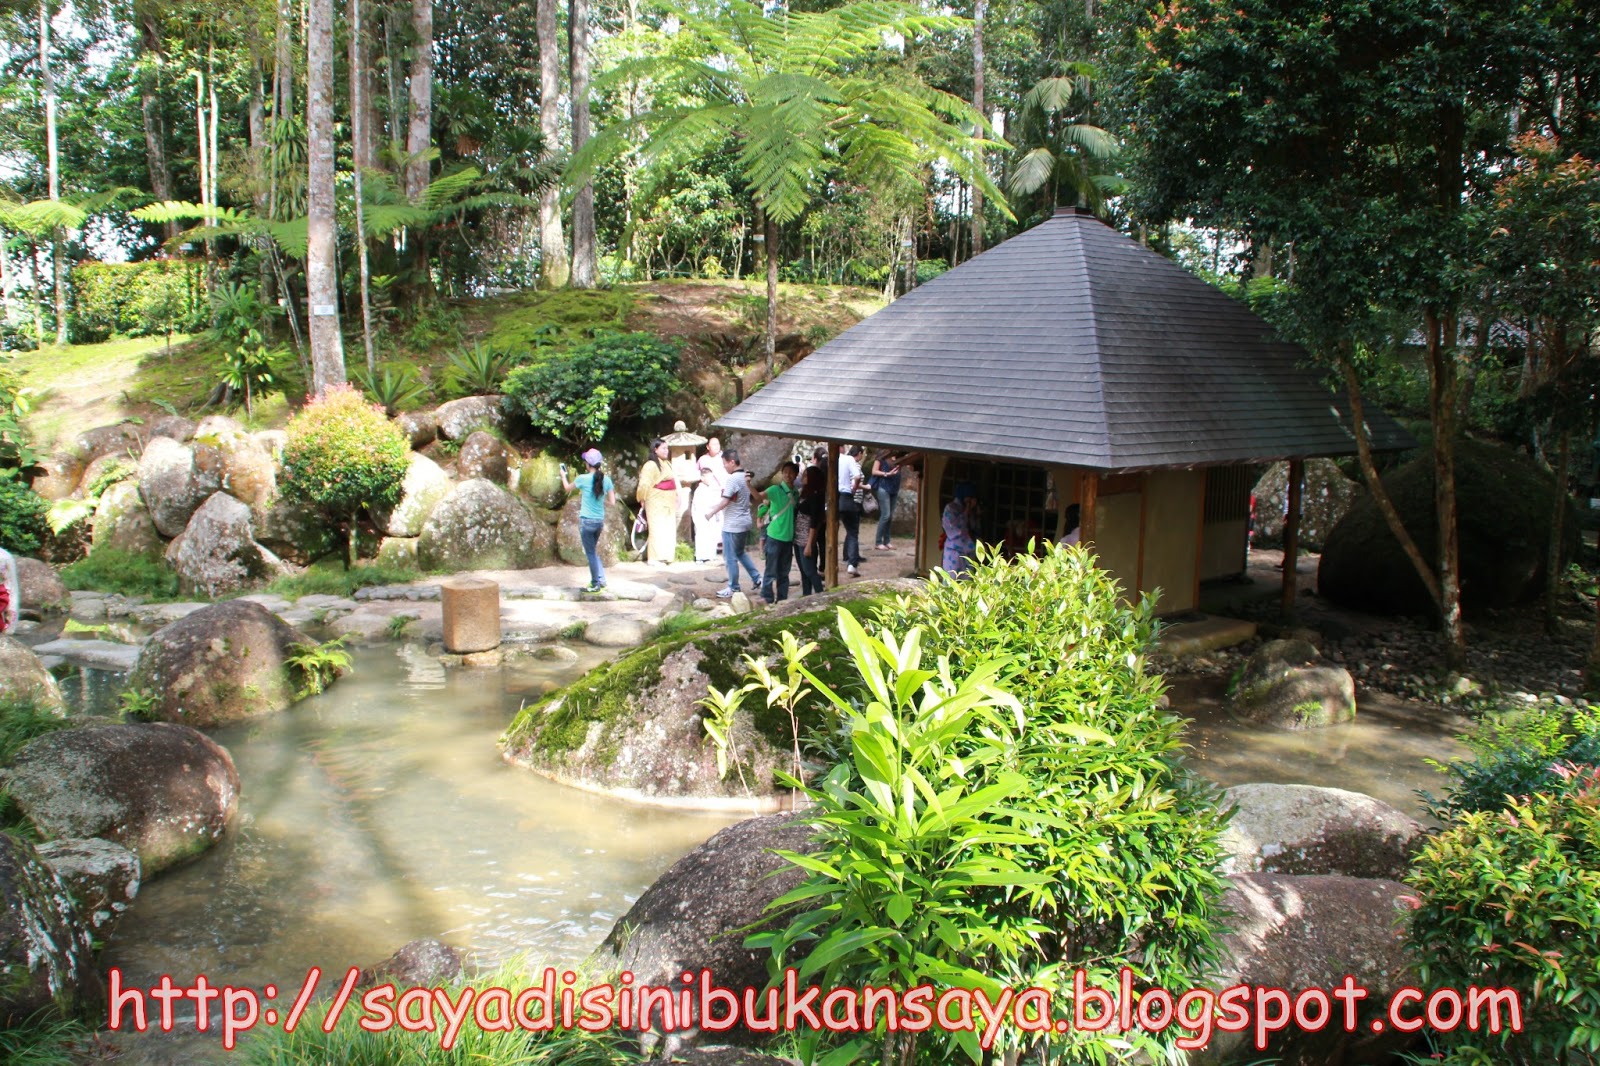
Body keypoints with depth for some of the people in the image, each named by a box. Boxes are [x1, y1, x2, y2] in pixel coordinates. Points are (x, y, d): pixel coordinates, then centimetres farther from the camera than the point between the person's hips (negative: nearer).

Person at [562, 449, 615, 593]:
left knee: (591, 553, 3)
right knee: (593, 551, 21)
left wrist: (563, 475, 28)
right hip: (600, 521, 5)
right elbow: (612, 502, 2)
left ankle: (596, 584, 7)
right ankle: (601, 579, 19)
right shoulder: (606, 479, 0)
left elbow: (567, 488, 10)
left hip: (586, 520, -5)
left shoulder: (583, 479, -11)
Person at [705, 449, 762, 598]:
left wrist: (712, 512, -10)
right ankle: (757, 578, 23)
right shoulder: (745, 477, 8)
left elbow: (725, 501, -22)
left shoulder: (732, 479, -19)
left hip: (732, 525, -9)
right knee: (740, 553, 24)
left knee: (730, 558, 2)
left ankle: (733, 589, 9)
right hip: (745, 521, 9)